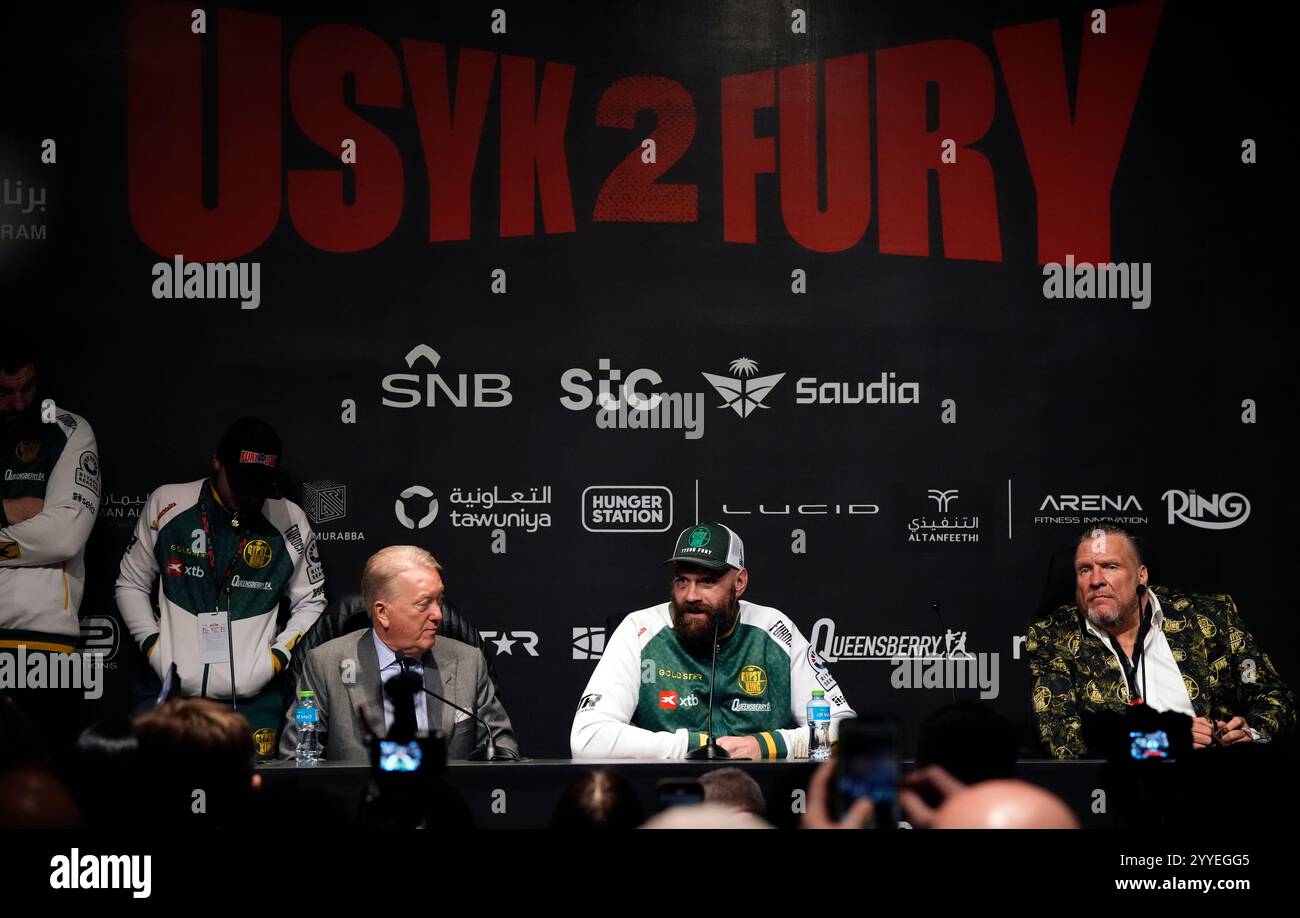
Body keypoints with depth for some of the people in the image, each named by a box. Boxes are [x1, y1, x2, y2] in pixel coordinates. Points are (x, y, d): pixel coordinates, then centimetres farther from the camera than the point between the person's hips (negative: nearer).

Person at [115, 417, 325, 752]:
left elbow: (310, 601, 14)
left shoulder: (290, 521, 4)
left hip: (253, 702, 0)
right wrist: (153, 647, 1)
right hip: (171, 693, 0)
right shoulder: (167, 505, 3)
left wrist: (278, 656, 1)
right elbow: (132, 584, 12)